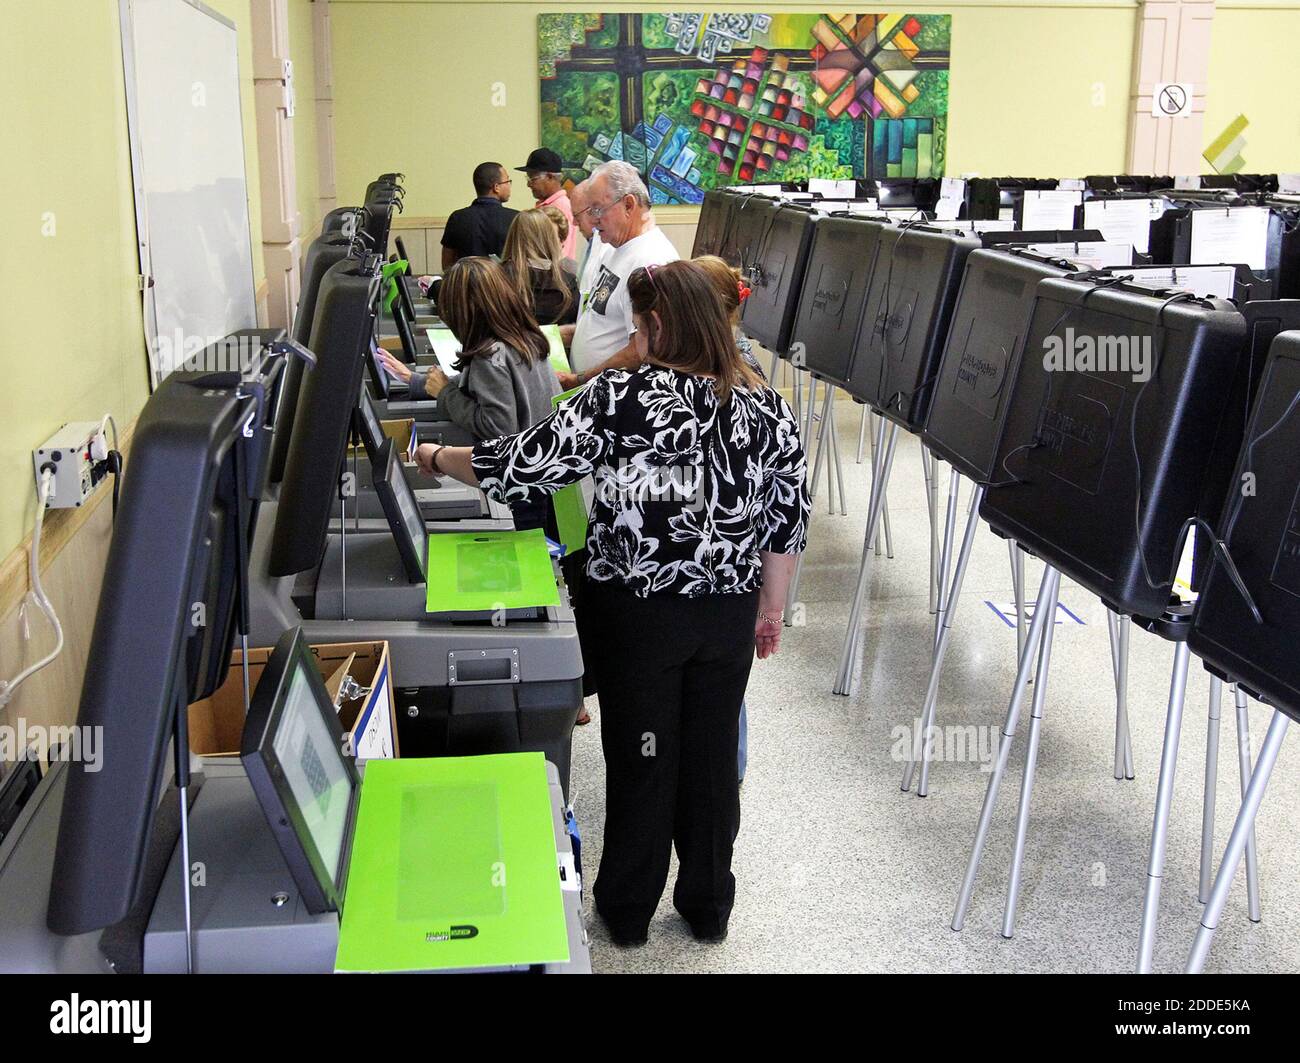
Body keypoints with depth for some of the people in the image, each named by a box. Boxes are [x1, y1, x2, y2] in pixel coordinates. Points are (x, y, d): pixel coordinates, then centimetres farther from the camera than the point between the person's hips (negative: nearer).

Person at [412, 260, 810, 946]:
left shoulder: (618, 399, -16)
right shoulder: (766, 408, -4)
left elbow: (520, 466, -12)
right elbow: (788, 524, 1)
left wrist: (436, 458, 5)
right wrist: (770, 610, 14)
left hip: (638, 614, -3)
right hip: (729, 615, 4)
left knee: (640, 759, 12)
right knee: (712, 756, 17)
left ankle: (627, 911, 30)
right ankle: (708, 907, 33)